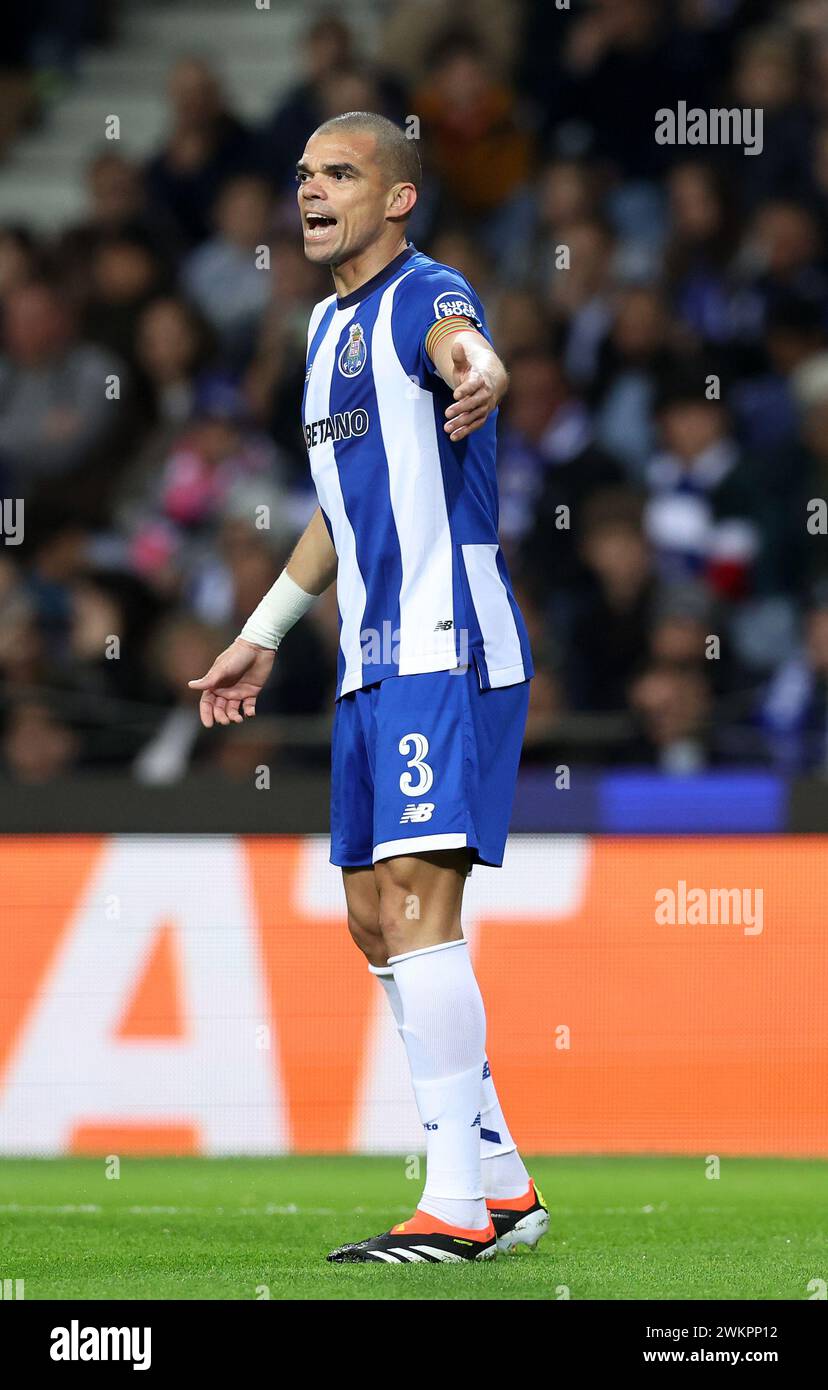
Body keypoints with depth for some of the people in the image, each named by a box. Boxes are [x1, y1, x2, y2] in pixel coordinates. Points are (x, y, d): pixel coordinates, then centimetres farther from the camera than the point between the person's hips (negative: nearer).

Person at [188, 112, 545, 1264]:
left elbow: (460, 342, -36)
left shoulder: (426, 296, -9)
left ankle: (459, 1209, -19)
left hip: (448, 650, -10)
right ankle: (501, 1179, 19)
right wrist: (263, 634, 36)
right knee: (376, 920, 10)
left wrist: (477, 373, -60)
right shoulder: (329, 328, 18)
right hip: (373, 662, 10)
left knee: (416, 899, -17)